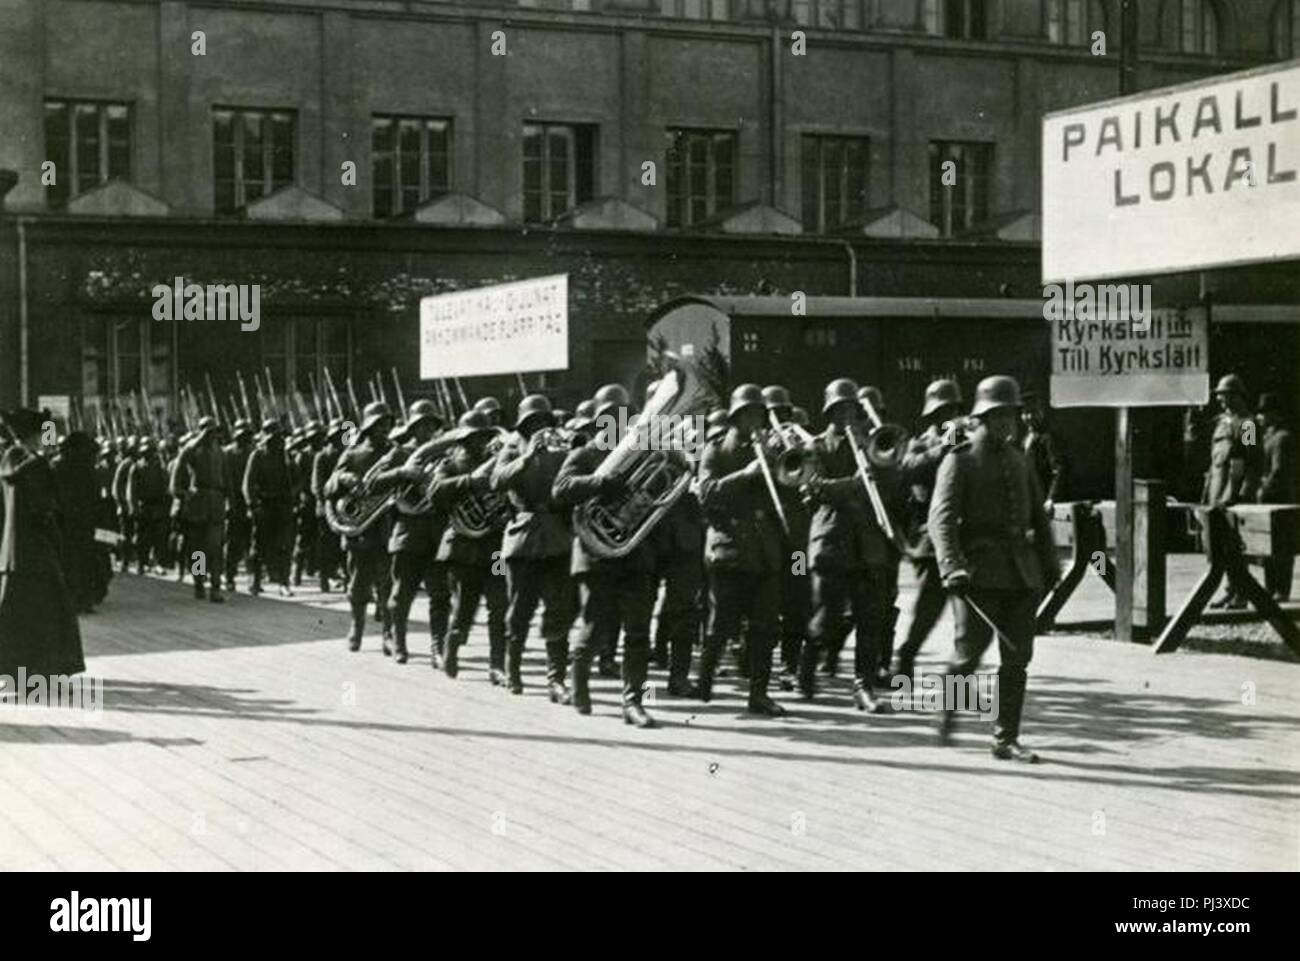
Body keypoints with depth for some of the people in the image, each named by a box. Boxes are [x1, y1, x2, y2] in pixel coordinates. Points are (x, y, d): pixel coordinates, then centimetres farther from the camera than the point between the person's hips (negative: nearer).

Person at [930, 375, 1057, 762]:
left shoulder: (1018, 458, 16)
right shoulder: (959, 461, -3)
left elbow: (1038, 514, 23)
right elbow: (941, 519, -13)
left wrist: (1049, 563, 19)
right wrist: (952, 567, -26)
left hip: (1021, 569, 5)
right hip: (980, 569, -5)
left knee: (1017, 657, 2)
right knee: (970, 650, -3)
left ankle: (1006, 739, 7)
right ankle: (948, 705, 26)